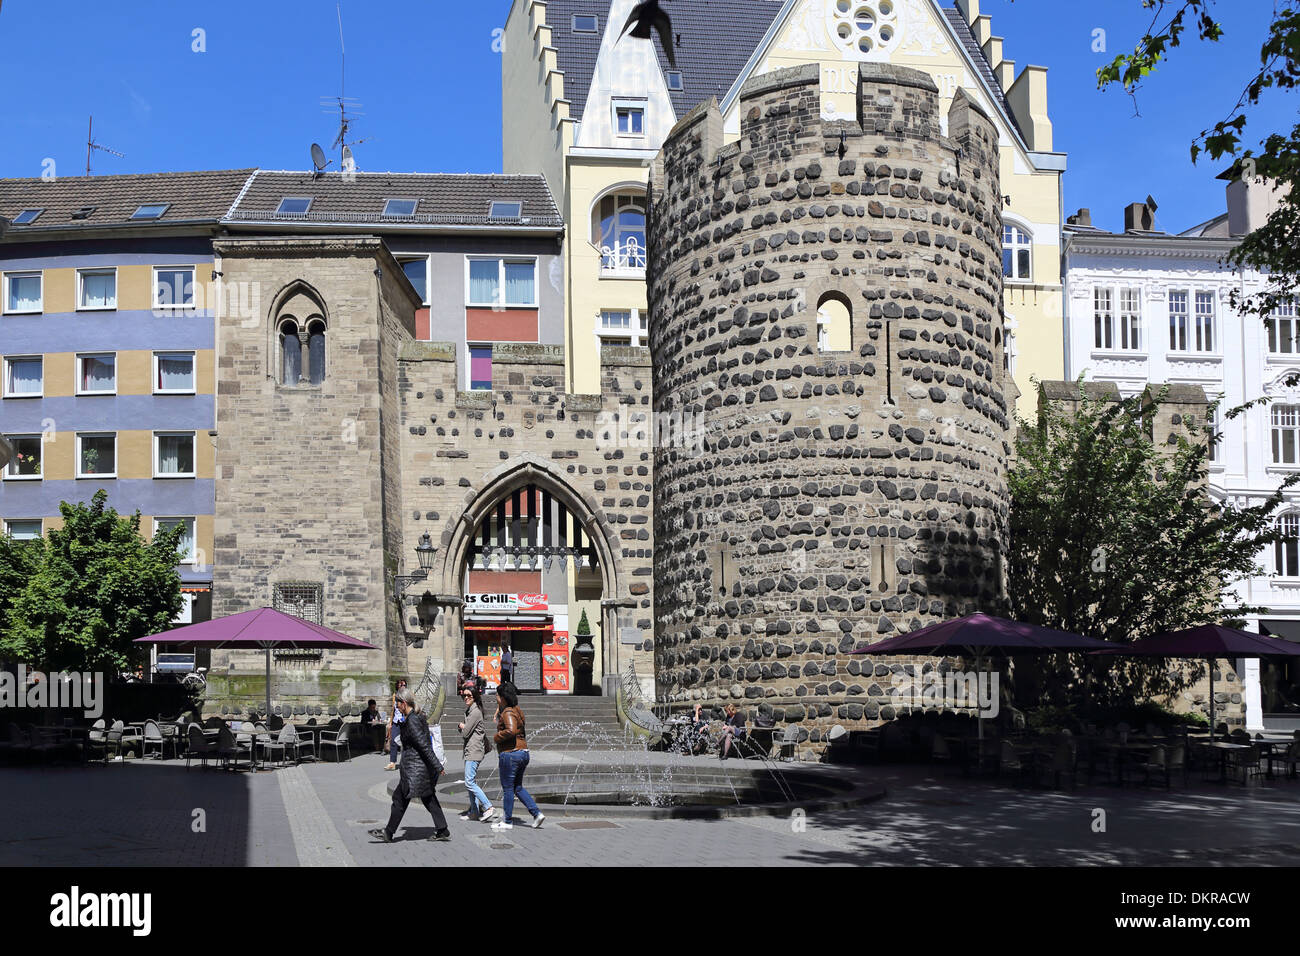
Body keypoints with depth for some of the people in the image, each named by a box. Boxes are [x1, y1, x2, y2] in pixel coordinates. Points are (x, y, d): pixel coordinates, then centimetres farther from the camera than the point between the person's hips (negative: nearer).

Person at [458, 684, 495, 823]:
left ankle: (488, 807, -11)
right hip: (470, 750, 10)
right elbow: (462, 727, 21)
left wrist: (462, 727, 5)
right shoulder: (469, 710, 15)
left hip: (474, 750, -10)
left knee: (469, 782, -12)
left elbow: (465, 732, -16)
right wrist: (462, 726, -1)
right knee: (470, 781, 12)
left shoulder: (475, 711, -15)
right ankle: (474, 811, 18)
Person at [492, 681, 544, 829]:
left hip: (510, 754, -10)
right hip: (523, 752, 10)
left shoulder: (508, 713, -16)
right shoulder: (517, 711, 13)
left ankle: (508, 821, 12)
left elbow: (511, 730, -32)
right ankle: (537, 813, 9)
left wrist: (497, 738, -16)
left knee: (507, 788, 3)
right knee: (518, 787, 17)